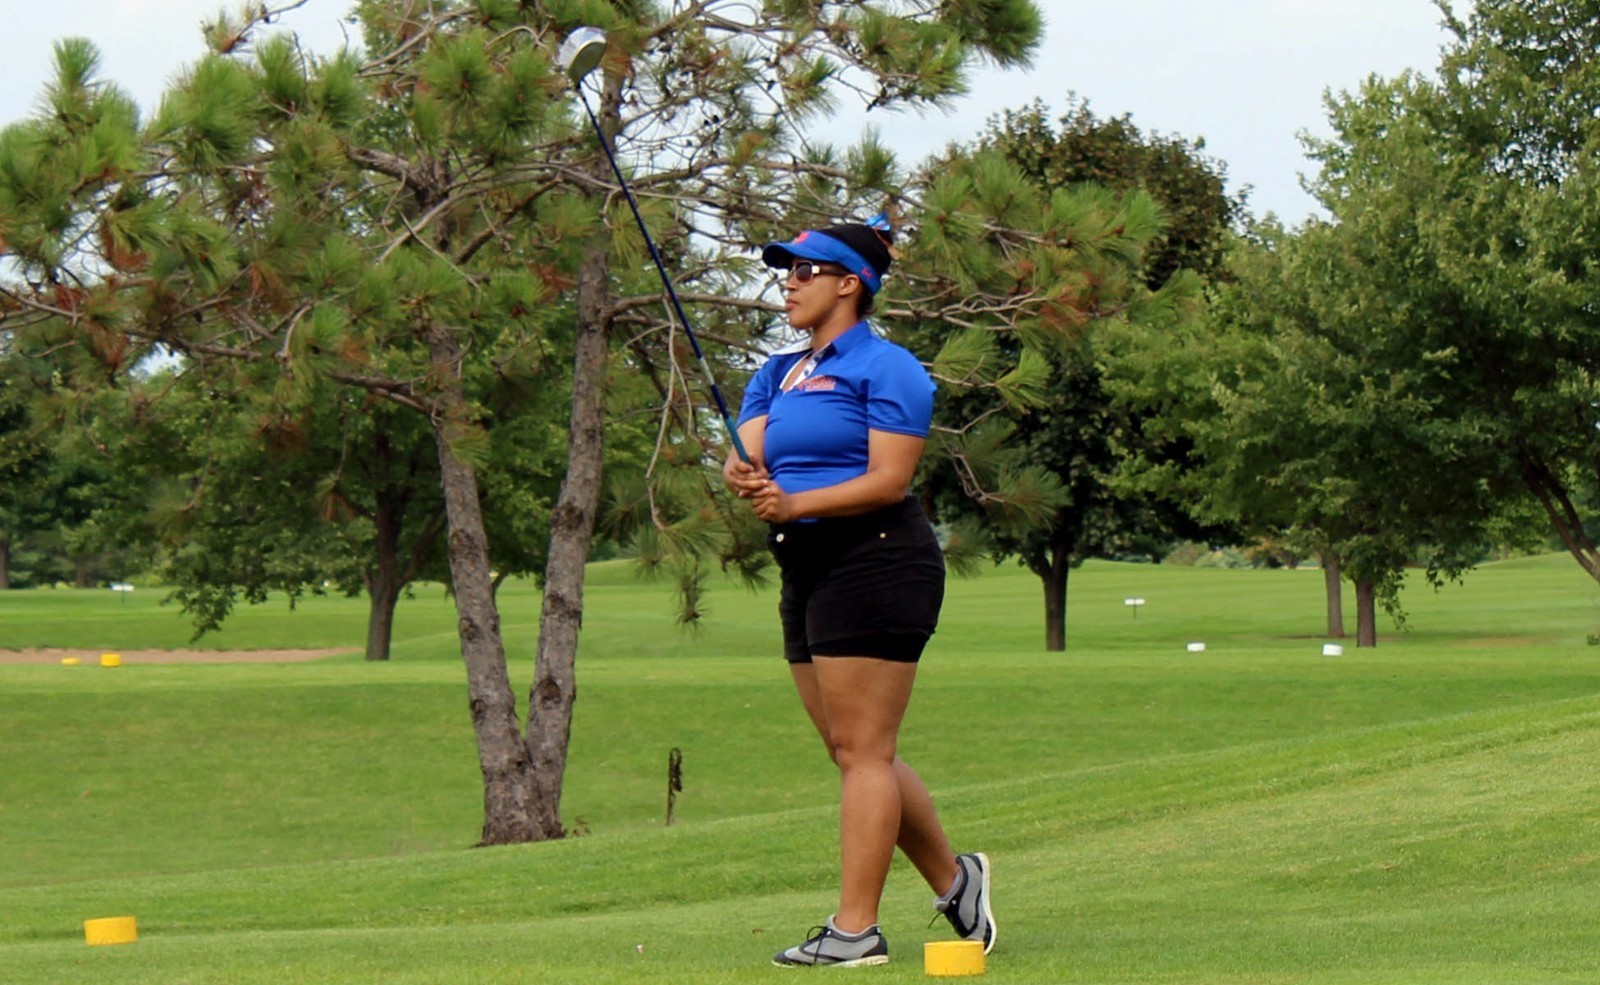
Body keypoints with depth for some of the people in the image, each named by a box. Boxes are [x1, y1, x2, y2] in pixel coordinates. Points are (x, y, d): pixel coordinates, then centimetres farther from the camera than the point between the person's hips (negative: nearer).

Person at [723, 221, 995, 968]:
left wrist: (794, 504, -26)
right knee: (853, 753, 12)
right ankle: (953, 878, 27)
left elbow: (889, 480, -16)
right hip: (807, 571, 9)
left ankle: (856, 928, -8)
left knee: (862, 750, -9)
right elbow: (746, 455, 5)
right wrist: (745, 479, -19)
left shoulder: (886, 368, -7)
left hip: (875, 563, -9)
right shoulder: (777, 374, 18)